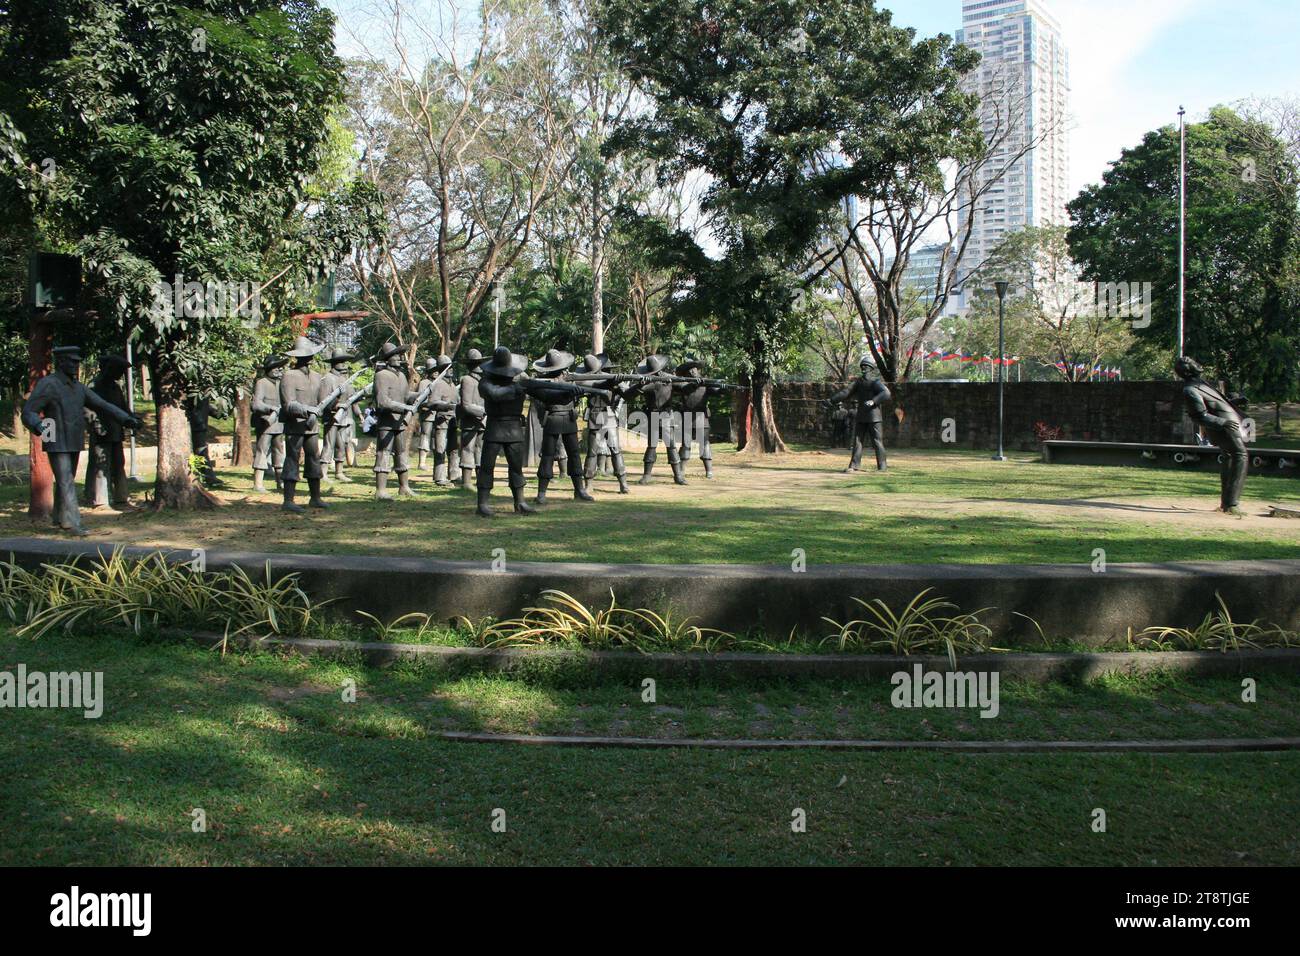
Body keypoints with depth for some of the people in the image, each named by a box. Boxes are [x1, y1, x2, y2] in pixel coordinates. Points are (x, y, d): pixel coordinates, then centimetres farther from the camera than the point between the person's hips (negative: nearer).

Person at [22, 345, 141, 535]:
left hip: (74, 444, 7)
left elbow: (102, 405, 10)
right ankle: (72, 522, -13)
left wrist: (125, 418, -2)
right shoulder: (47, 385, -11)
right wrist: (39, 426, -35)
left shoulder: (78, 387, 10)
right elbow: (28, 412, -15)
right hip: (57, 444, -7)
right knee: (66, 482, -11)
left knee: (66, 481, 16)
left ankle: (60, 518, 28)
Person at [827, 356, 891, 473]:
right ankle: (854, 465, 7)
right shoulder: (859, 382, 12)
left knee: (877, 442, -3)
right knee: (858, 441, 5)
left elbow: (886, 394, -23)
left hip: (874, 417, -7)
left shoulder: (876, 382, -9)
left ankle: (882, 466, 4)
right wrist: (831, 400, 4)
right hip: (861, 417, 7)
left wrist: (873, 401, -36)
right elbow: (846, 392, 11)